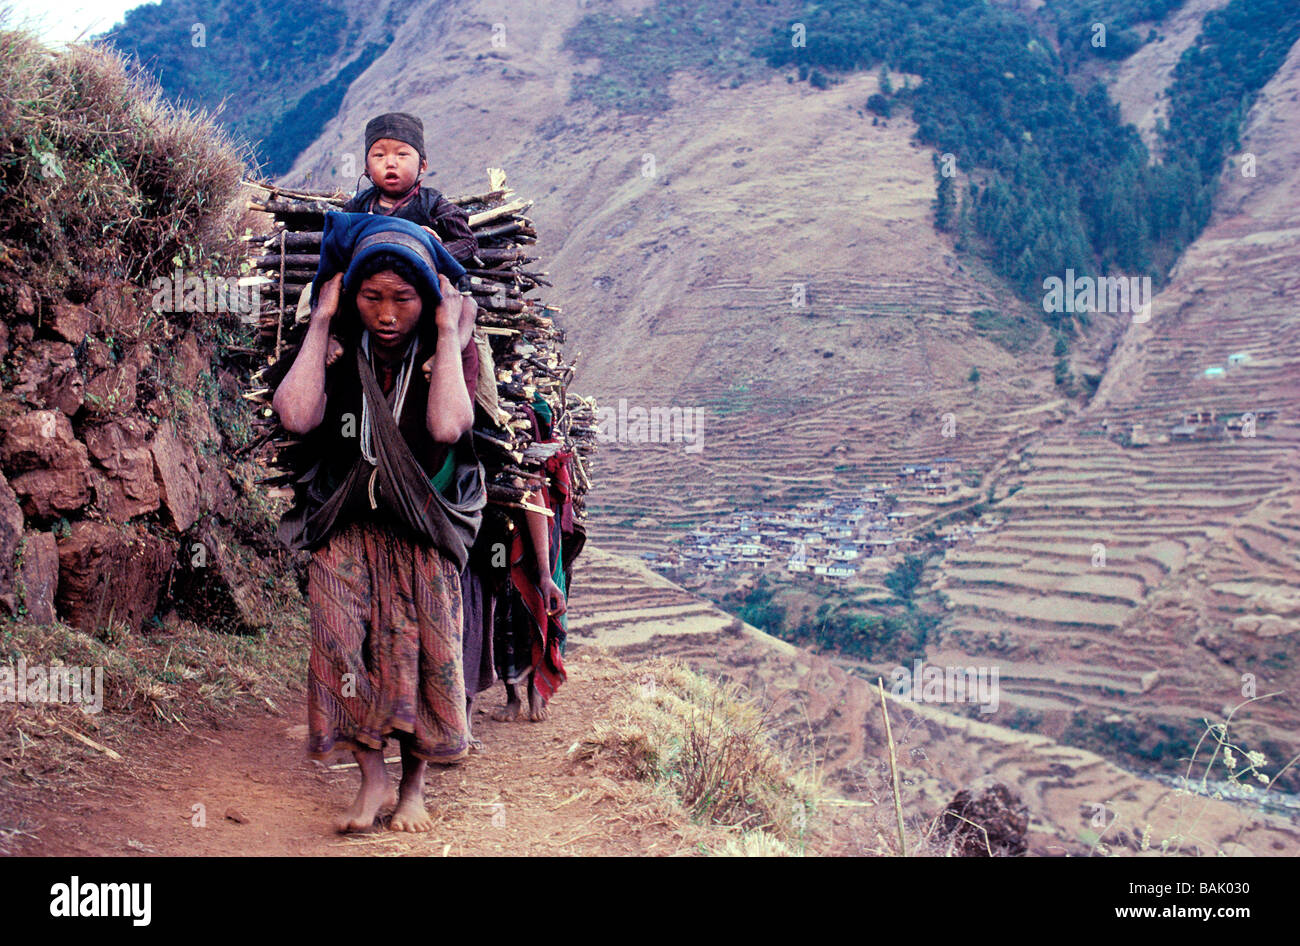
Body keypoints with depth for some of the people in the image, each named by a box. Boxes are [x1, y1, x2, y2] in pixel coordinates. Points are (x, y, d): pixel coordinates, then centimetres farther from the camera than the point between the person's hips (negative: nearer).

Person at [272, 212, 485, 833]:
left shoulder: (442, 356, 3)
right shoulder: (338, 359, 6)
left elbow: (448, 426, -18)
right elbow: (297, 415, -15)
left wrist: (448, 333, -11)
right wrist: (320, 320, -7)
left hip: (424, 532, -1)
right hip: (346, 528, 1)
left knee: (423, 637, -18)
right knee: (340, 626, -22)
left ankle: (414, 782, -1)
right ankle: (372, 777, -12)